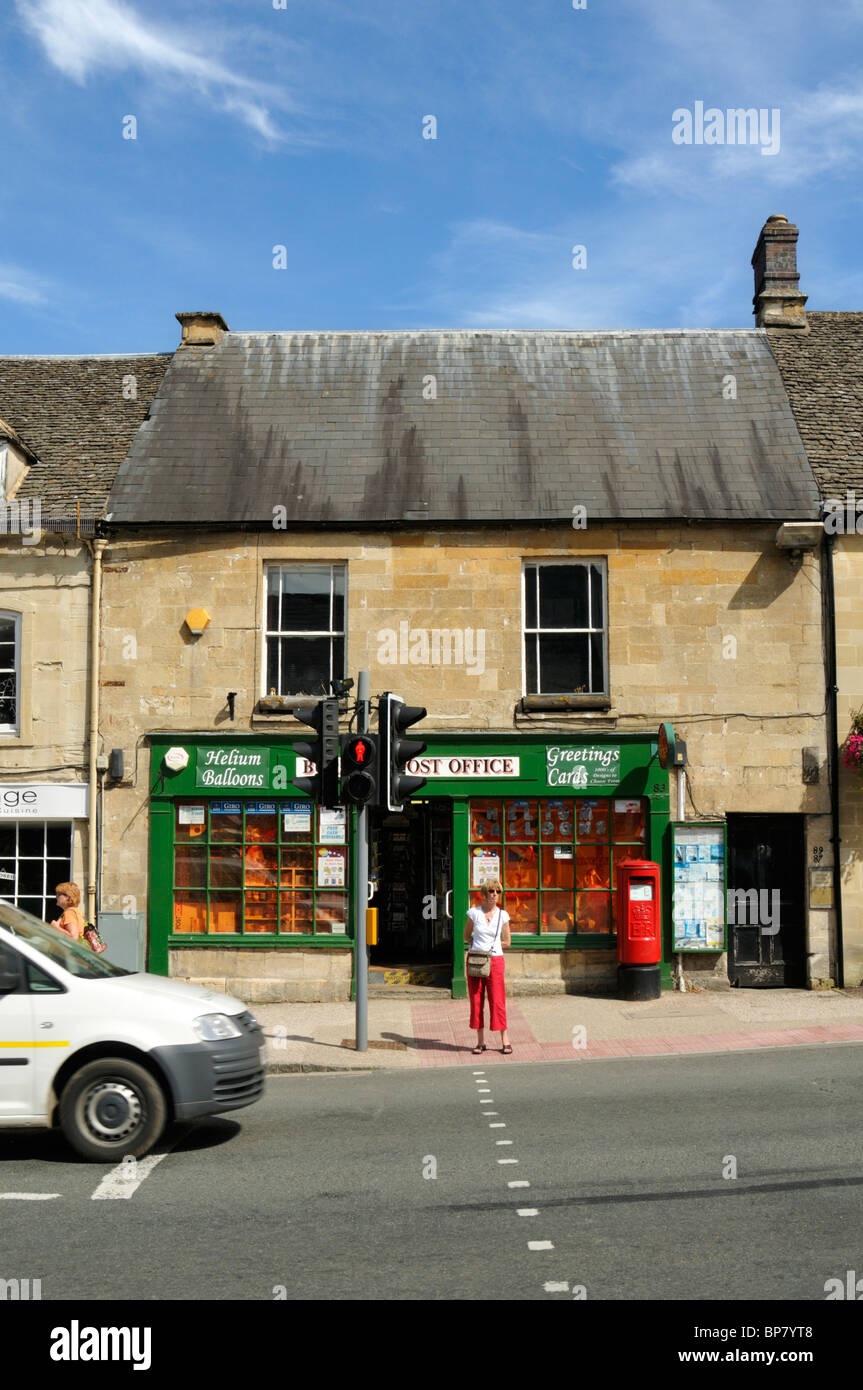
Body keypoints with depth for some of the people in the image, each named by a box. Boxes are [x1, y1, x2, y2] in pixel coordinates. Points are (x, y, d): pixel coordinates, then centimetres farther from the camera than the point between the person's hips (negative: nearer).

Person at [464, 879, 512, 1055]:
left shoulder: (502, 915, 2)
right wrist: (477, 946, -3)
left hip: (495, 960, -1)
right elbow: (466, 936, 12)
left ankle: (505, 1042, 5)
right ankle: (480, 1042, 11)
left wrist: (490, 946, 0)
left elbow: (507, 941, 10)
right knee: (476, 1001, 2)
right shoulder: (474, 913, 1)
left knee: (497, 1001, -3)